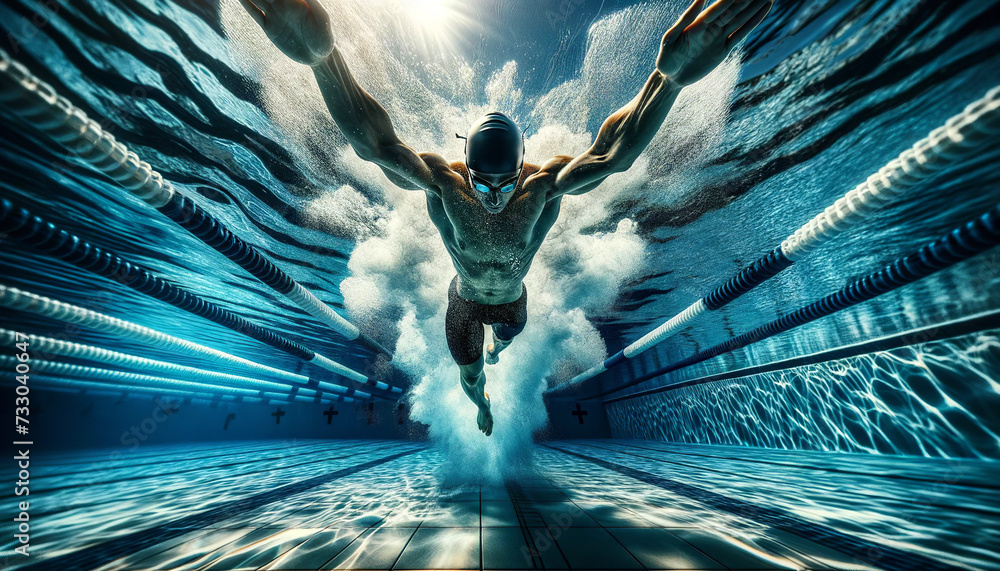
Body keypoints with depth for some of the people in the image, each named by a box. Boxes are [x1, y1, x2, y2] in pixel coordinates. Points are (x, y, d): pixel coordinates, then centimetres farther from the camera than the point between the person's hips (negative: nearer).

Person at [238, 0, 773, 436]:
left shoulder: (545, 185, -36)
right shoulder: (442, 181, -36)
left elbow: (613, 154, -49)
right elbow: (378, 146, -51)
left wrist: (671, 76, -65)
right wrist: (322, 57, -68)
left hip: (512, 299, 1)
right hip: (465, 301, -1)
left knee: (506, 339, 36)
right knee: (468, 373, 20)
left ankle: (497, 345, 80)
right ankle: (483, 404, 61)